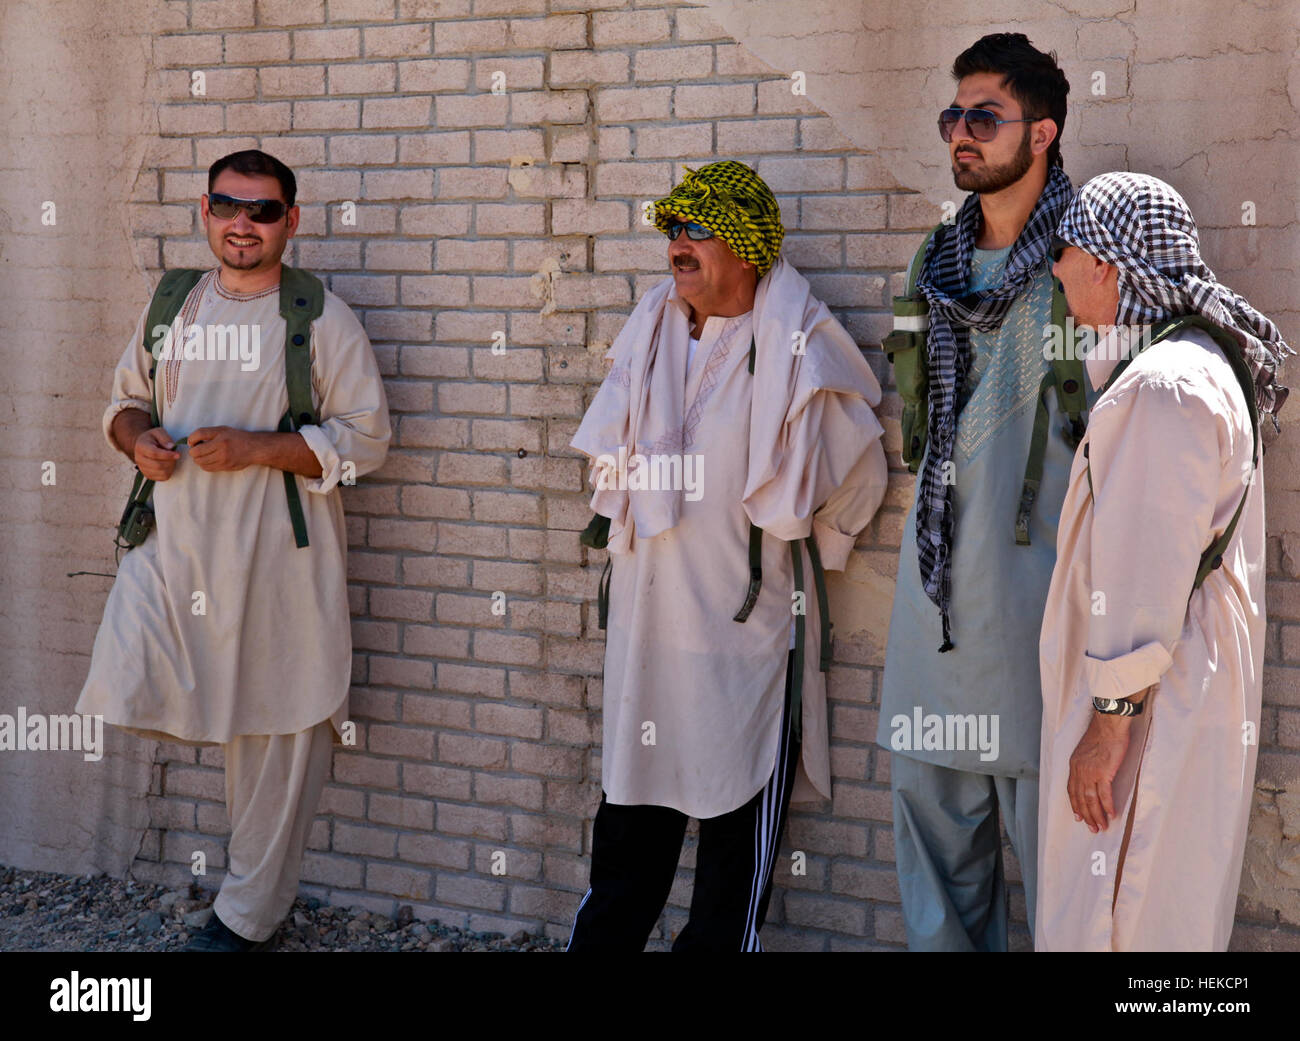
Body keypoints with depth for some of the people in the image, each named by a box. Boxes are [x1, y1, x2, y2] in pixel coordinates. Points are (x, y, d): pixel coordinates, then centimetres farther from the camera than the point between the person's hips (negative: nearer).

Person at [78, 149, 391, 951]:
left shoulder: (322, 319, -3)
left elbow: (366, 438, -7)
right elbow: (126, 398, 21)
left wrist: (255, 448, -18)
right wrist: (137, 436, -4)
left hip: (275, 555, -3)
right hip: (170, 544, 4)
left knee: (273, 733, 6)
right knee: (124, 701, -12)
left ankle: (250, 913, 22)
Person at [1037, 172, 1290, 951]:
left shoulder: (1164, 387, -20)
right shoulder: (1207, 363, 13)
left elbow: (1148, 574, -22)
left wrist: (1110, 723, -19)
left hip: (1152, 704, -10)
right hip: (1196, 686, 10)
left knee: (1112, 921, -3)